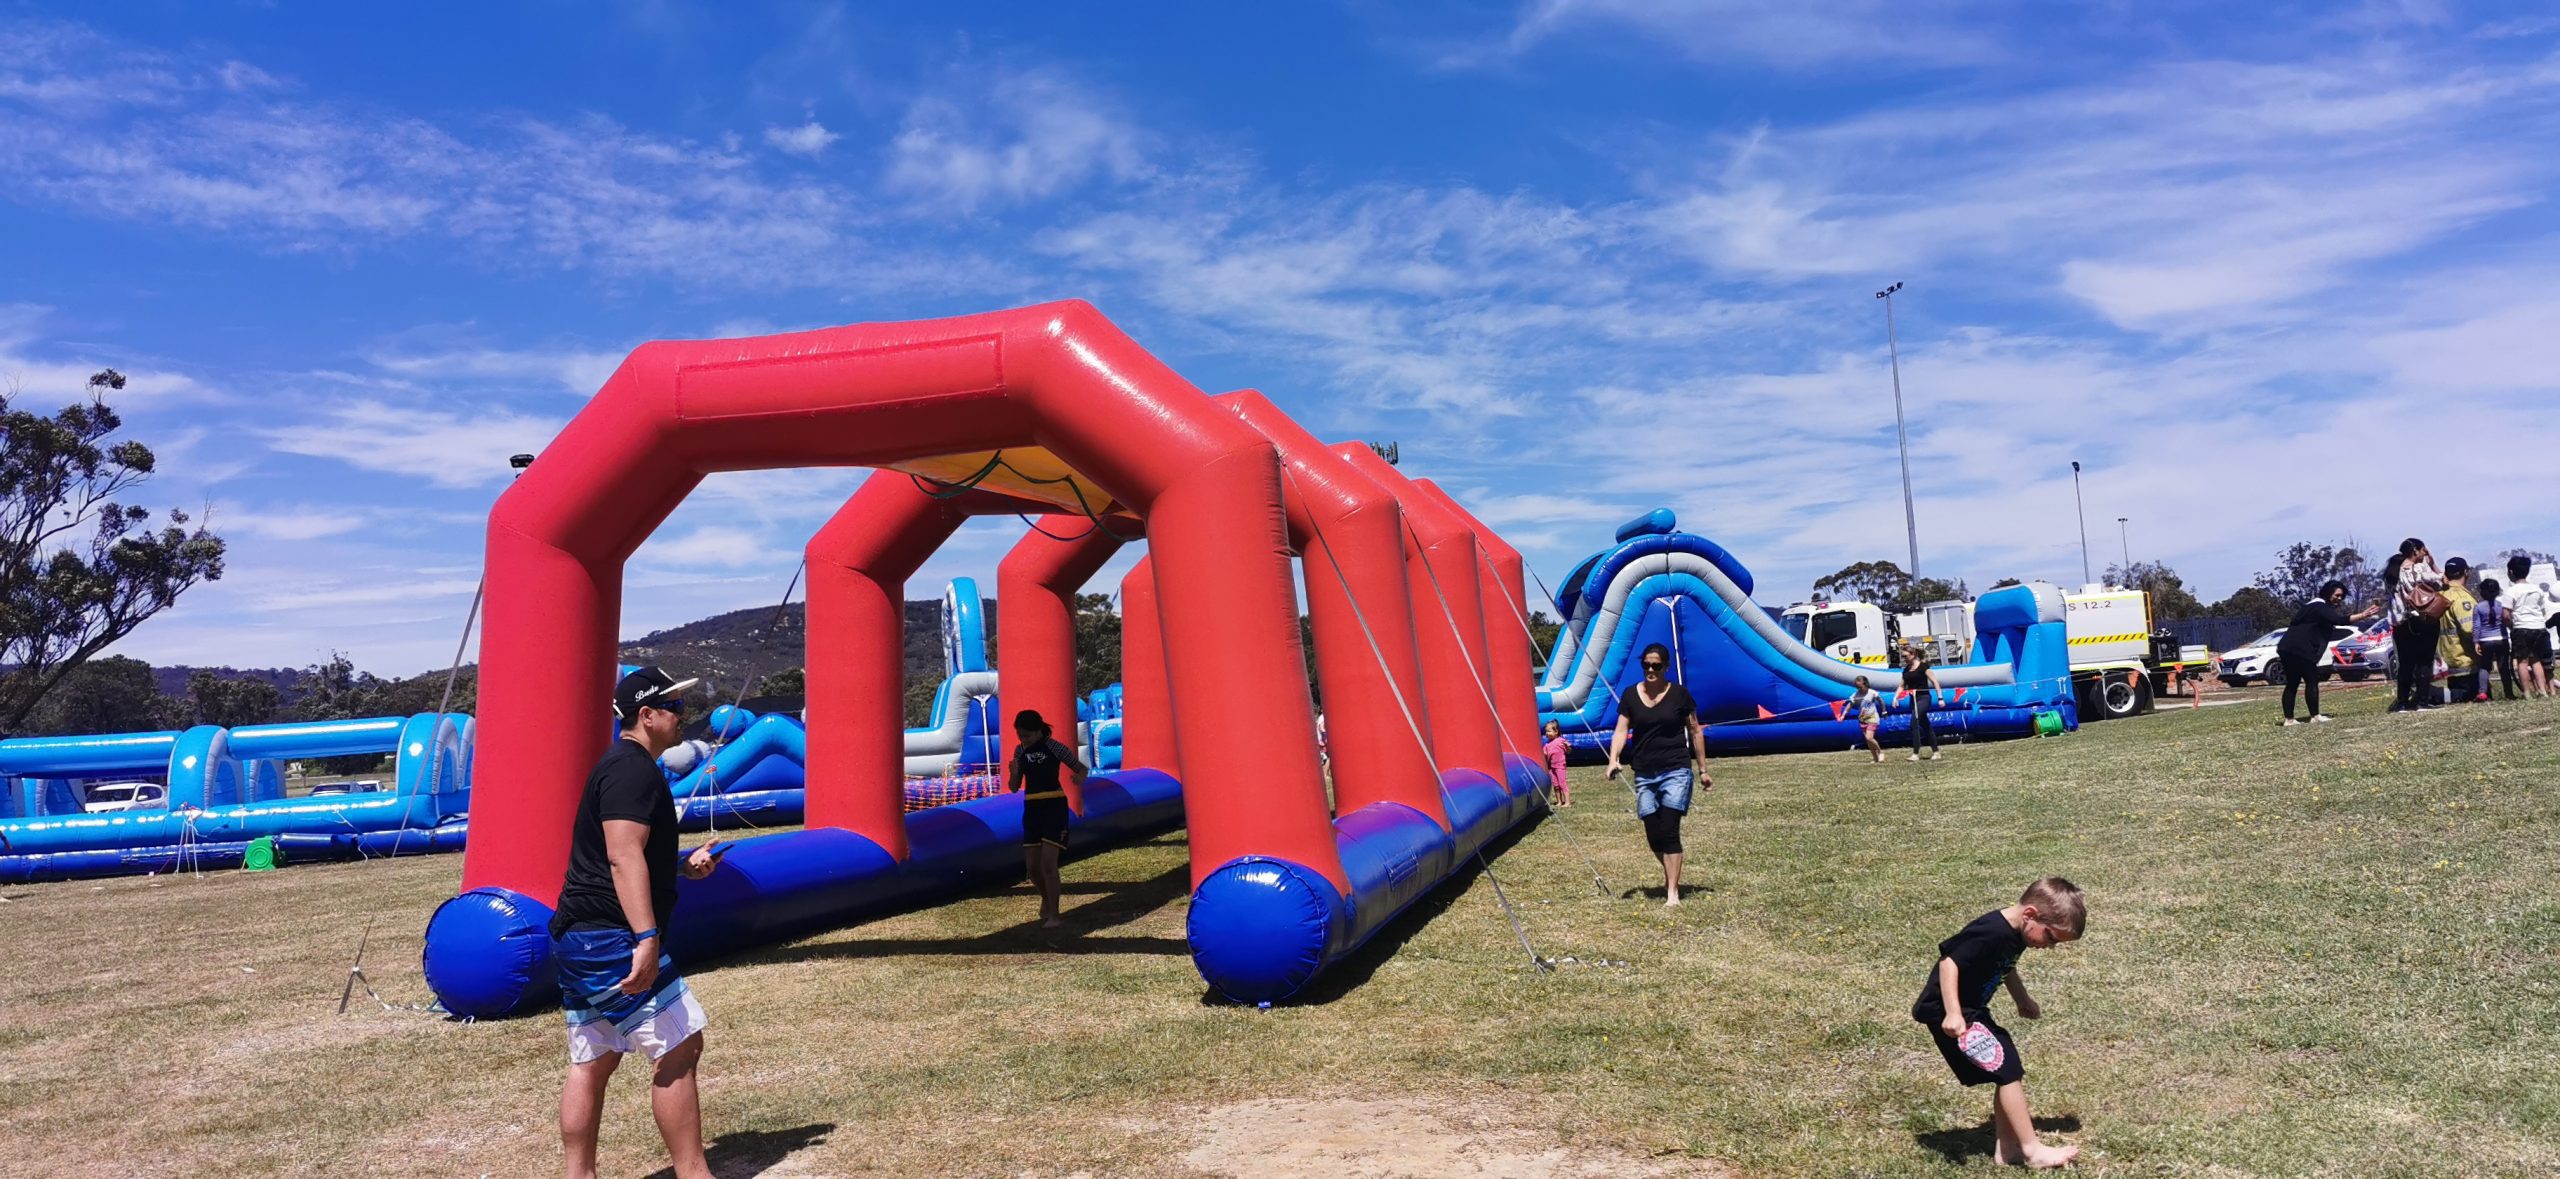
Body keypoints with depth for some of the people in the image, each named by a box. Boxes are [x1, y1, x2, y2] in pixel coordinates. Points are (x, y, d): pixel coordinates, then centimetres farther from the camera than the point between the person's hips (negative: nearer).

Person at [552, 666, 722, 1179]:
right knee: (679, 1046, -7)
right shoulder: (634, 770, -14)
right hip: (612, 937, -11)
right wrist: (646, 938, -31)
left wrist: (684, 866, 17)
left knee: (592, 1062, 13)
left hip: (579, 937, 11)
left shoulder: (619, 767, 19)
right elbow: (624, 857, -25)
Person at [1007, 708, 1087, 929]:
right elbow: (1014, 787, 9)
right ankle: (1046, 898, 36)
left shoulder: (1054, 747, -9)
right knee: (1032, 867, 7)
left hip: (1054, 806, -5)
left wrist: (1080, 779, -24)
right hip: (1031, 809, 5)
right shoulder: (1020, 751, 6)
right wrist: (1013, 773, -13)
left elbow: (1082, 768, -1)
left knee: (1048, 863, -12)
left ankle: (1053, 915, -2)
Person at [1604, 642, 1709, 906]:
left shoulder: (1679, 694, 0)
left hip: (1676, 771, -3)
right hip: (1644, 775, 3)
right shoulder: (1630, 695, 5)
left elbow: (1695, 732, 7)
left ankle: (1672, 891, -7)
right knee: (1653, 836, 5)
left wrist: (1703, 770, 8)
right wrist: (1613, 760, -16)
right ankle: (1670, 875, 32)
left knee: (1669, 831, -11)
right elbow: (1621, 731, 1)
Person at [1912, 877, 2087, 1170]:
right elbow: (1949, 962, -28)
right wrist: (1952, 1014, -32)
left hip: (1972, 1009, 10)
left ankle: (2006, 1147, 18)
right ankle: (2032, 1149, -2)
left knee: (2010, 1069, 10)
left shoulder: (2014, 935, 4)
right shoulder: (1991, 932, -27)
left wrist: (2022, 999, 22)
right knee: (2008, 1070, -11)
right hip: (1947, 1011, -10)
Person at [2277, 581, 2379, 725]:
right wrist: (2363, 615, -26)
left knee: (2292, 683, 8)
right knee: (2312, 681, -4)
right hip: (2299, 649, -10)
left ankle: (2289, 719, 6)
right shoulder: (2320, 607, -9)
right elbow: (2339, 620, -23)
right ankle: (2315, 716, -2)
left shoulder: (2316, 606, 24)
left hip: (2288, 648, 10)